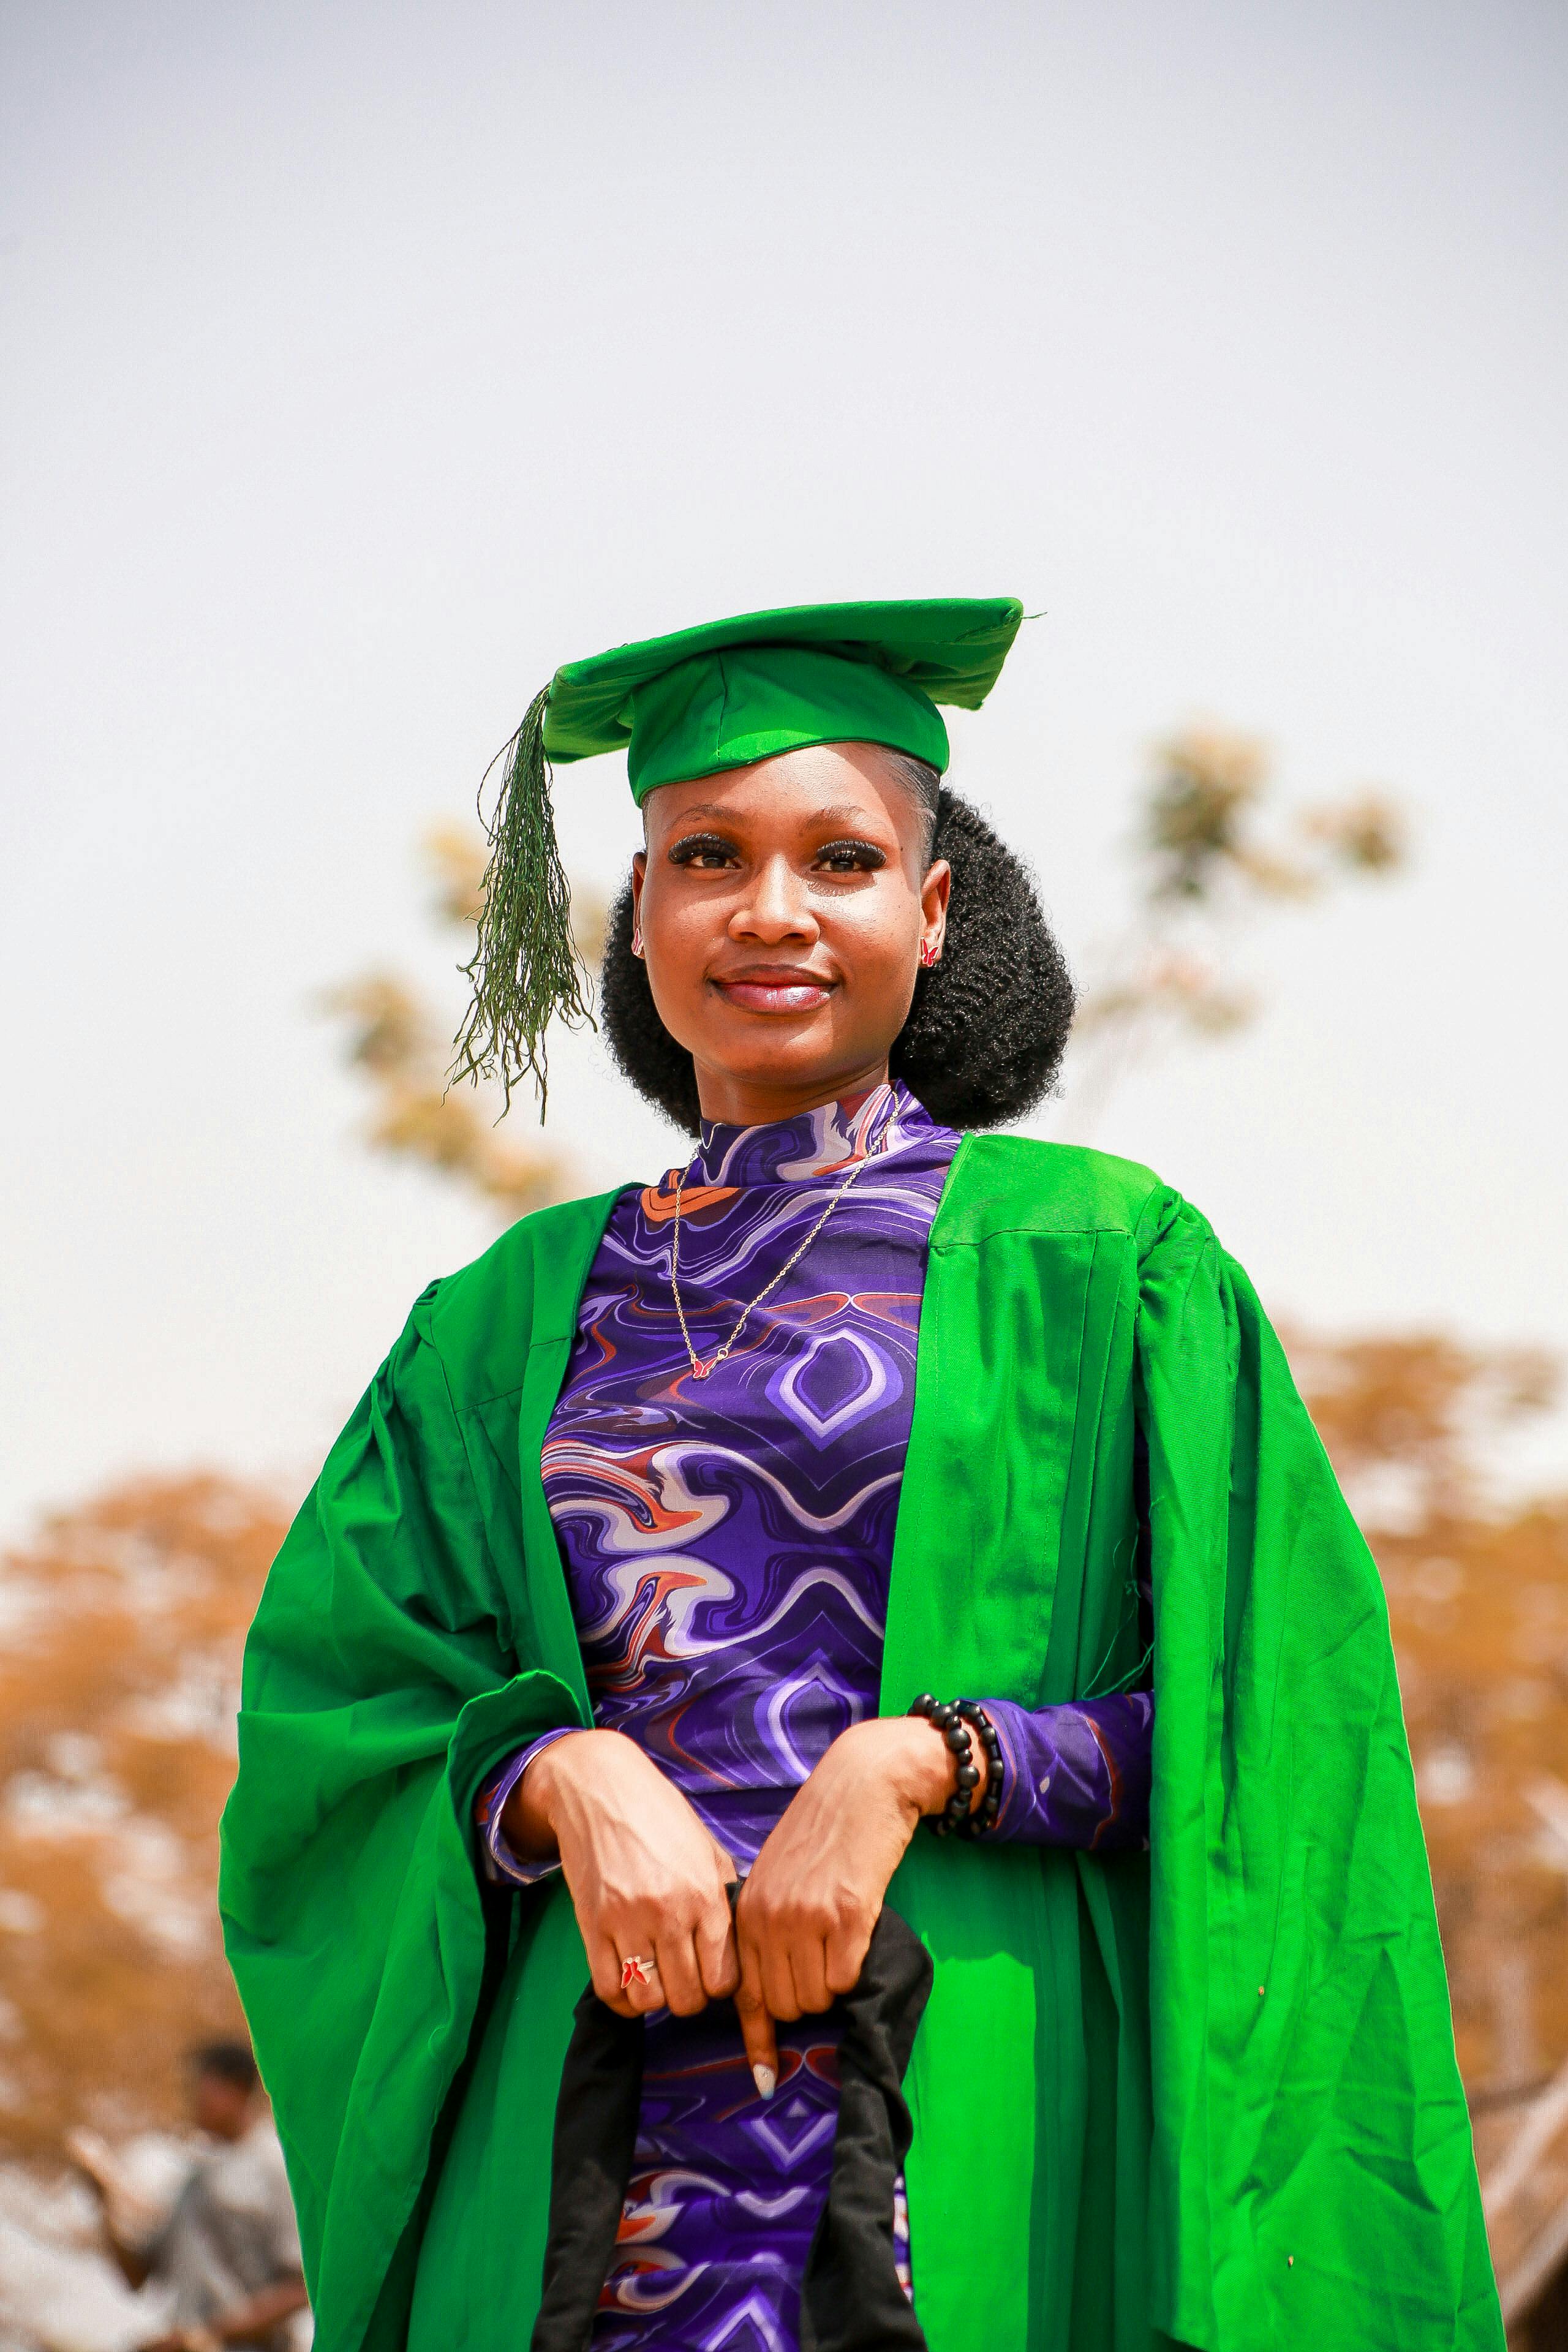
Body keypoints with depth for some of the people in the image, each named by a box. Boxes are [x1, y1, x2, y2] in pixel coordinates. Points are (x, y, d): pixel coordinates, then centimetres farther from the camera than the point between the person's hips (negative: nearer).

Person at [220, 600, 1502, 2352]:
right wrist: (564, 1777, -11)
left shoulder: (1095, 1257, 4)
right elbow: (335, 1708, 9)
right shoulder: (524, 1318, 14)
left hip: (974, 2109, -3)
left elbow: (1248, 1725, -1)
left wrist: (919, 1761, -15)